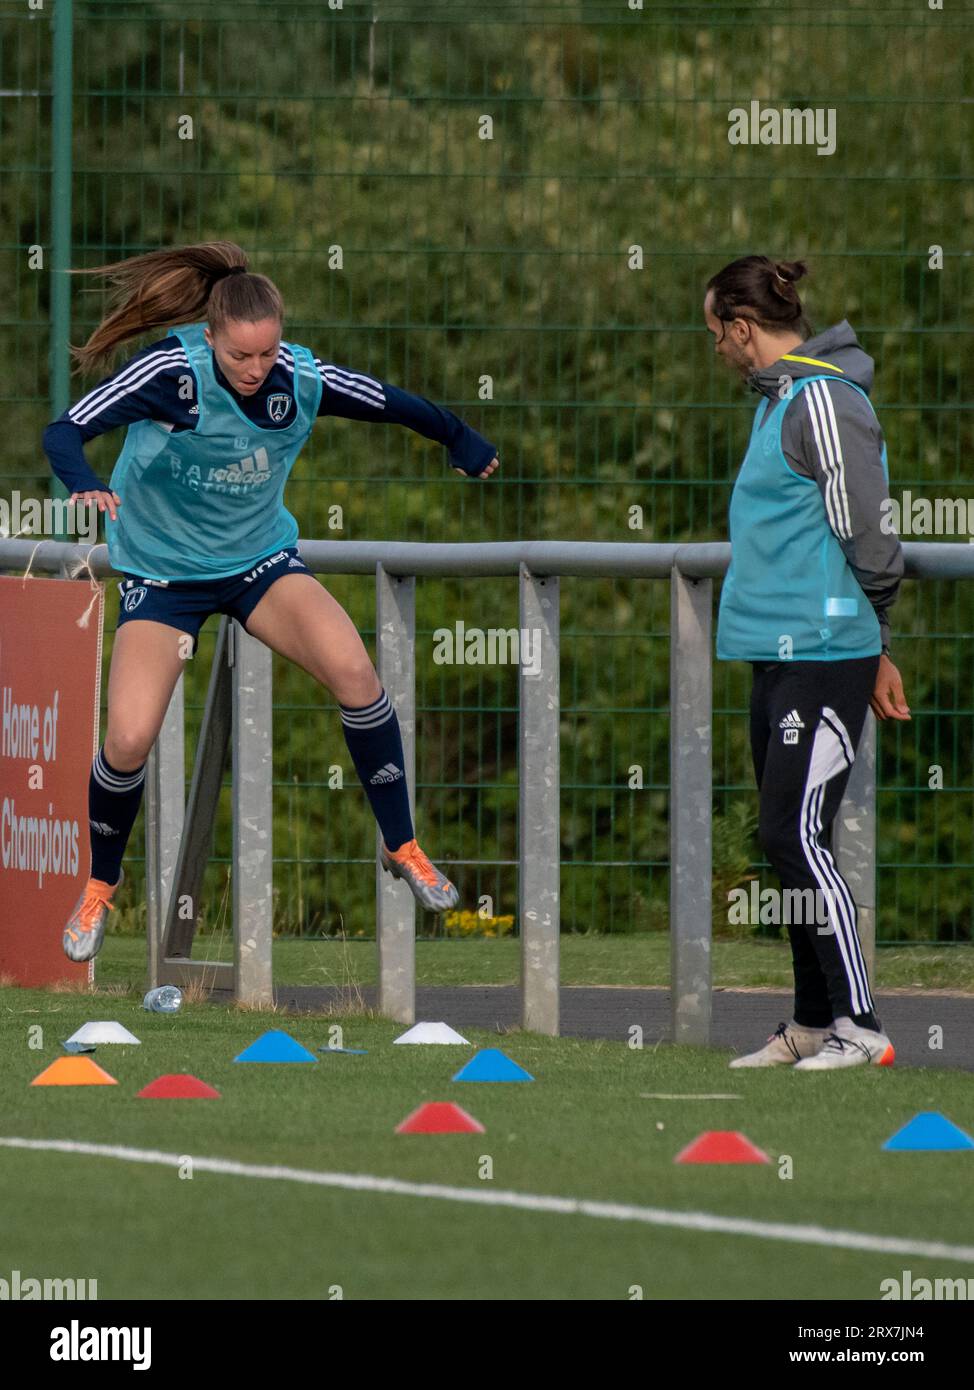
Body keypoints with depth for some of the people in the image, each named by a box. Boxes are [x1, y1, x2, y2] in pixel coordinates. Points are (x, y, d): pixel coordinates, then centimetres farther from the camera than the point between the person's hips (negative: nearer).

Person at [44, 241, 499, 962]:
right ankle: (100, 887, 13)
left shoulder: (302, 379, -16)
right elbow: (65, 431, -32)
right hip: (164, 570, -2)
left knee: (353, 670, -23)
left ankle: (402, 847, -5)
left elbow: (397, 405, 3)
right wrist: (85, 484, -53)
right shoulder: (172, 372, -26)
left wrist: (465, 443, 19)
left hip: (261, 558, 2)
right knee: (129, 740, -15)